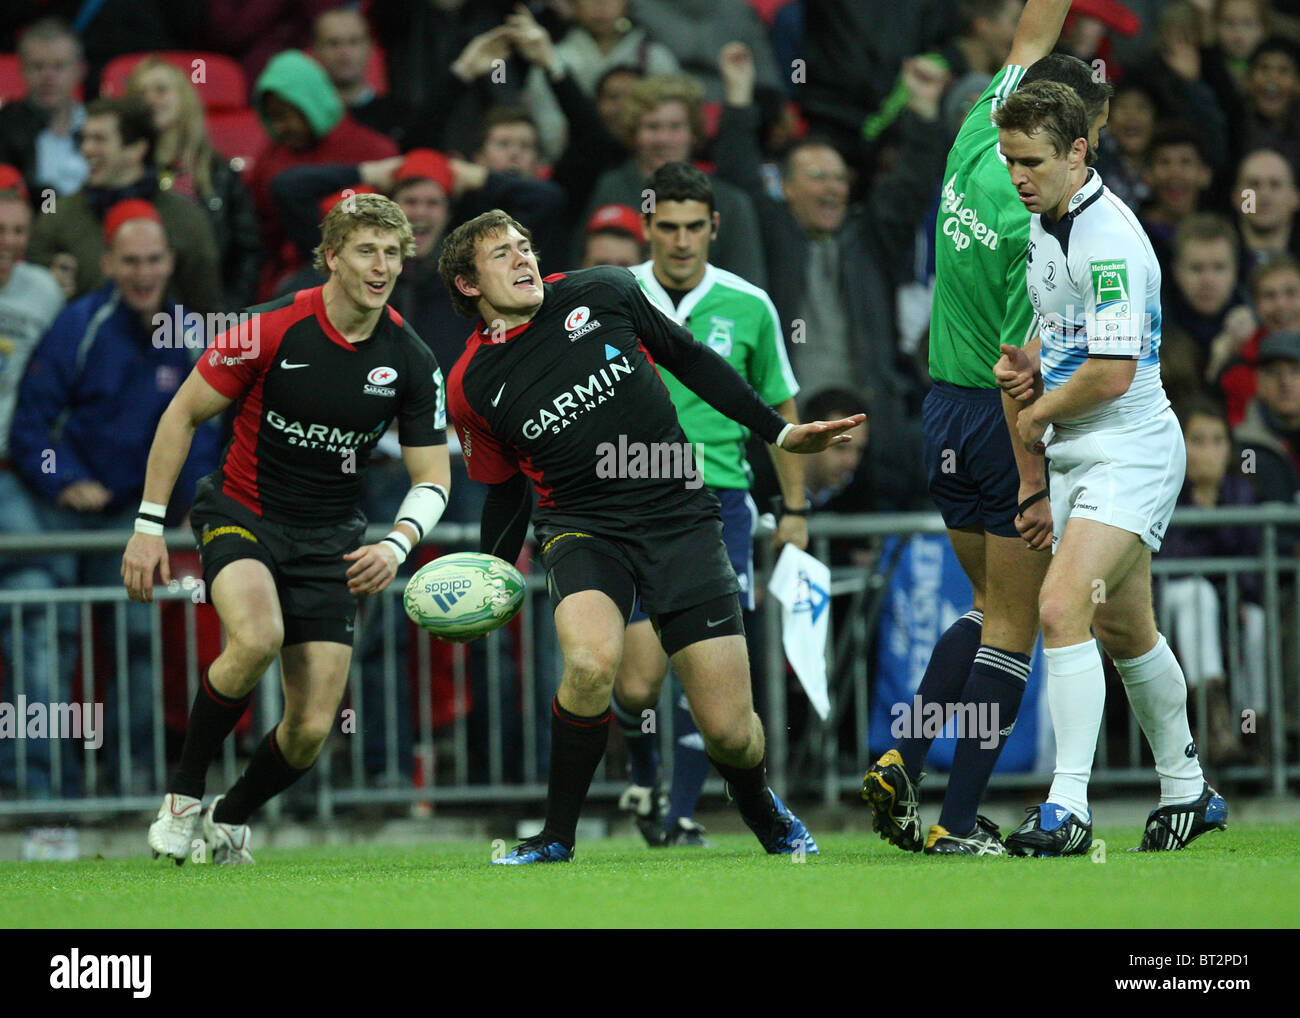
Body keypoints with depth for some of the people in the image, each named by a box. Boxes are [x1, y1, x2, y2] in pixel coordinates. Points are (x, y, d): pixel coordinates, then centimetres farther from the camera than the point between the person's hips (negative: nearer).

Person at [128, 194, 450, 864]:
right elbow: (183, 414, -5)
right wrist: (149, 526, -8)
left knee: (311, 730, -7)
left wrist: (398, 545, -20)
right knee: (256, 638, -35)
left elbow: (432, 476, 0)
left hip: (329, 541, 3)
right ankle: (184, 794, -12)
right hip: (241, 513, -3)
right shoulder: (271, 330, -15)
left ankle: (231, 818, 26)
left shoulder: (411, 362, -6)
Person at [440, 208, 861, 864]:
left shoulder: (601, 292, 0)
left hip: (678, 515, 0)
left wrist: (779, 432, 10)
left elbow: (690, 360, 13)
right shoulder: (472, 386, 3)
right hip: (581, 525, 0)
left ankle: (760, 809, 29)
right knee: (590, 662, -34)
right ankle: (555, 841, -15)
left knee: (729, 733, -8)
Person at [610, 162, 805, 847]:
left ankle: (682, 815, 7)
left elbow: (781, 408, 14)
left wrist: (794, 510, 11)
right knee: (639, 682, -9)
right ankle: (642, 775, 22)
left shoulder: (748, 307, 2)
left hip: (719, 502, 1)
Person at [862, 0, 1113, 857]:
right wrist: (1034, 487, -19)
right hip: (1009, 426, -8)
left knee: (993, 608, 21)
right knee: (1012, 629, 1)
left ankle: (900, 765, 7)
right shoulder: (1041, 223, -20)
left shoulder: (976, 148, -1)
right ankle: (959, 823, -1)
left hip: (945, 415, 8)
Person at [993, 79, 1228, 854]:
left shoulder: (1109, 238, -21)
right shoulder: (1046, 224, 9)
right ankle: (1188, 790, 32)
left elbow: (1113, 371, -25)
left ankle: (1069, 806, -24)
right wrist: (1026, 362, 5)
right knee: (1124, 630, 17)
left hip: (1130, 453, -10)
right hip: (1079, 457, 10)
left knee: (1062, 609, -22)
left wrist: (1042, 412, -9)